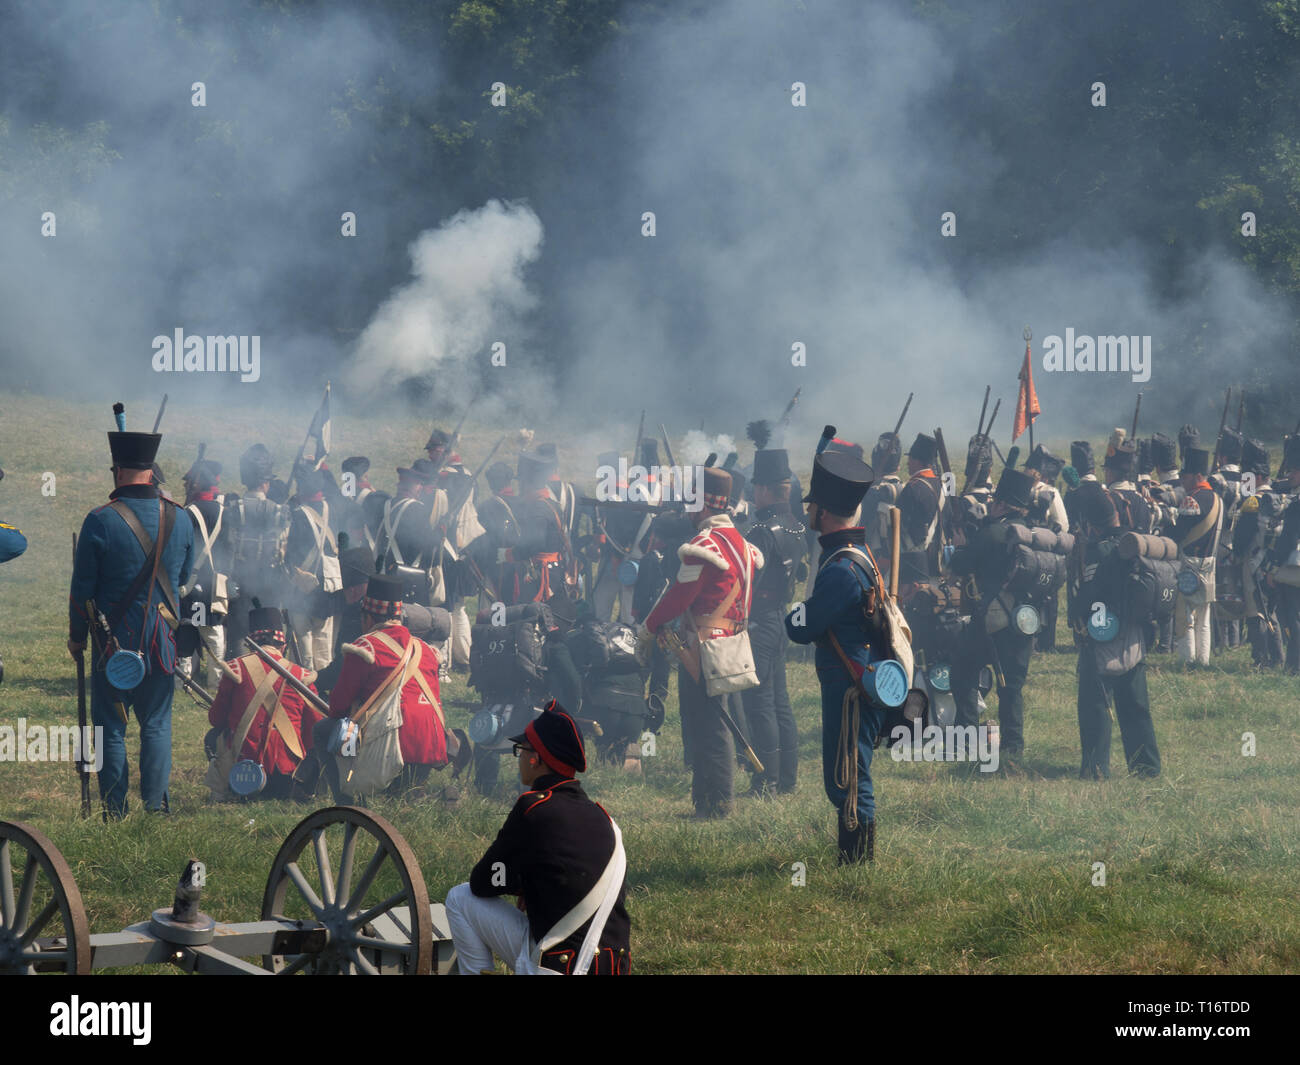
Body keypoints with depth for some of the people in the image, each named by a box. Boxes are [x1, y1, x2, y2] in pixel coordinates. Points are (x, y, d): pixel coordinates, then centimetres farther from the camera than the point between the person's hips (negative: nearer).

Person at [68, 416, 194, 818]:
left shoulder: (101, 521, -12)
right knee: (156, 724, 11)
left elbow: (82, 588, -6)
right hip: (162, 643, 3)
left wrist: (77, 635, 6)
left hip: (113, 642, -3)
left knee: (111, 727, 5)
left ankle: (114, 812, 4)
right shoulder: (178, 519, 0)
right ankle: (156, 809, 8)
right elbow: (186, 578, 13)